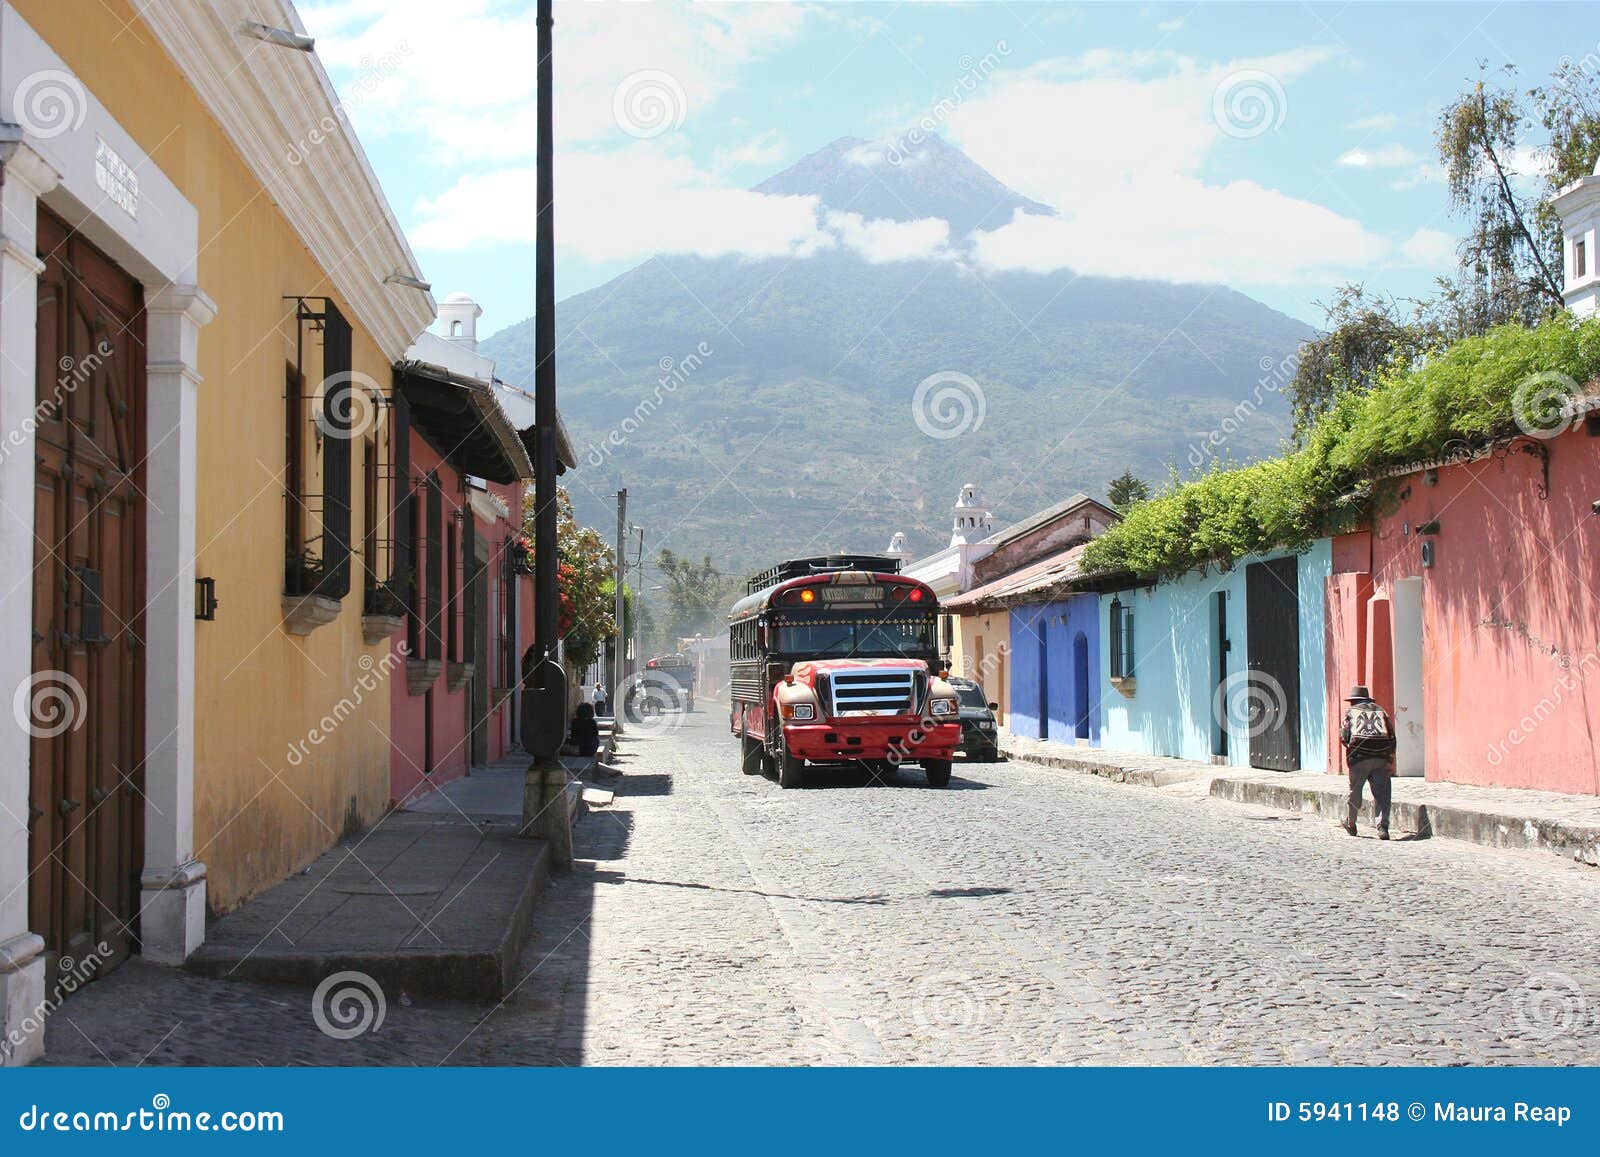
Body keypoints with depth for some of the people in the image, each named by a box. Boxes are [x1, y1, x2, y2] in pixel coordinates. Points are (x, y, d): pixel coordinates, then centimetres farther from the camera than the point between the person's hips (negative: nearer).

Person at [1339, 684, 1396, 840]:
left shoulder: (1350, 711, 14)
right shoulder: (1380, 710, 21)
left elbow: (1344, 736, 3)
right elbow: (1392, 736, 12)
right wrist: (1390, 759, 14)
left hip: (1359, 757, -1)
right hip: (1381, 757, 1)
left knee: (1355, 791, 13)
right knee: (1381, 792, 2)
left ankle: (1350, 824, 26)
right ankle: (1382, 826, -13)